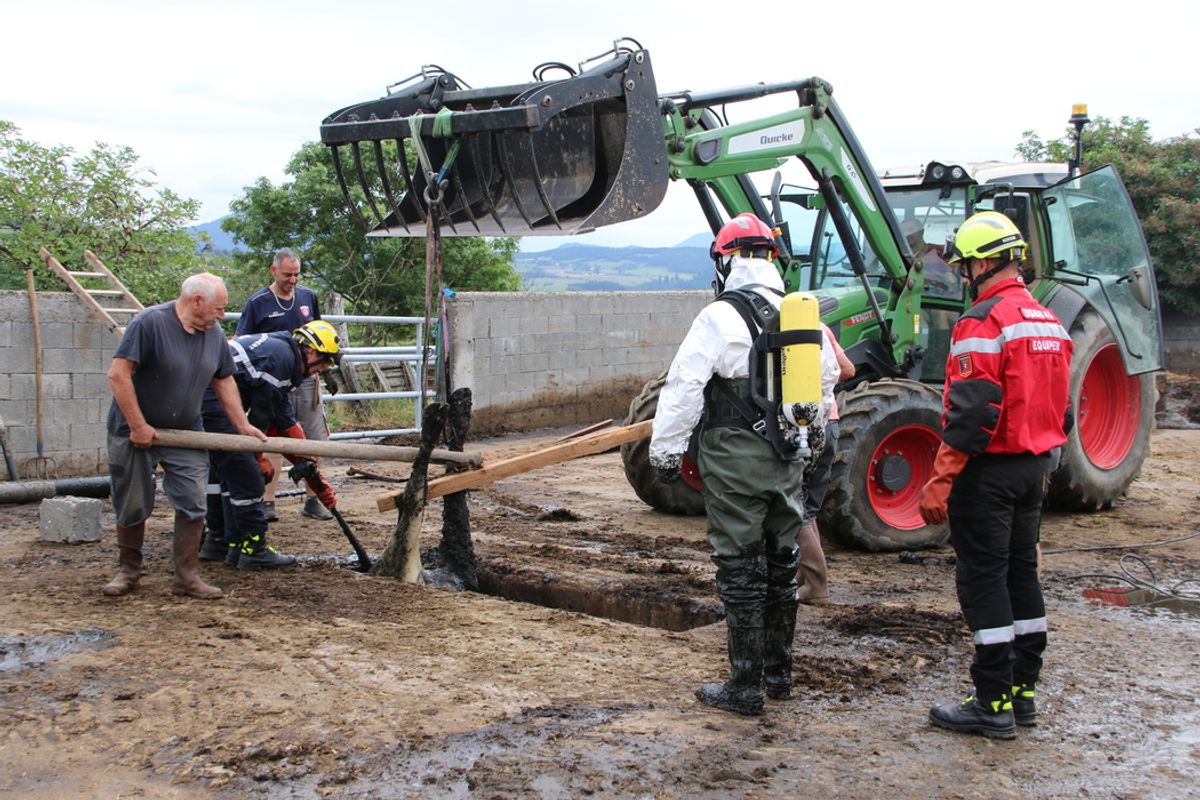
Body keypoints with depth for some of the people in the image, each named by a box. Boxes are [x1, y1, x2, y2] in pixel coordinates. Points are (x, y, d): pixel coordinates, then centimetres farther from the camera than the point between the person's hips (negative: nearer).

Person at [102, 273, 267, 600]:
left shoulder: (214, 334, 2)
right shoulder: (149, 322, -19)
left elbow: (224, 382, 13)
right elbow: (118, 374, -22)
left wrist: (243, 425, 10)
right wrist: (138, 426, -21)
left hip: (185, 435, 5)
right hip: (136, 433, -5)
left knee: (193, 505, -2)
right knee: (132, 507, 7)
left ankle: (187, 576, 7)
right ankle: (129, 570, 26)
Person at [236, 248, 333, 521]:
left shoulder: (308, 297, 9)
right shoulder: (257, 302, -4)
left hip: (306, 379, 4)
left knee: (314, 440, 5)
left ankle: (312, 500, 13)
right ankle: (267, 502, 2)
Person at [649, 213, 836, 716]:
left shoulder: (721, 316, -11)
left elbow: (684, 387, -14)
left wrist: (666, 450, -7)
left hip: (735, 461, -6)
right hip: (787, 463, 6)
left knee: (741, 572, 0)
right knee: (781, 565, 16)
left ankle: (746, 687, 6)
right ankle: (778, 673, 28)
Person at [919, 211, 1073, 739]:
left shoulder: (984, 323, -17)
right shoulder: (1049, 322, 12)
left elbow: (971, 412, -23)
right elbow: (1060, 407, 17)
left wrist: (940, 481, -20)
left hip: (989, 471, -9)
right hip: (1034, 468, 9)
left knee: (983, 579, -3)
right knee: (1020, 572, 15)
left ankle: (994, 705, 1)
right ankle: (1022, 690, 23)